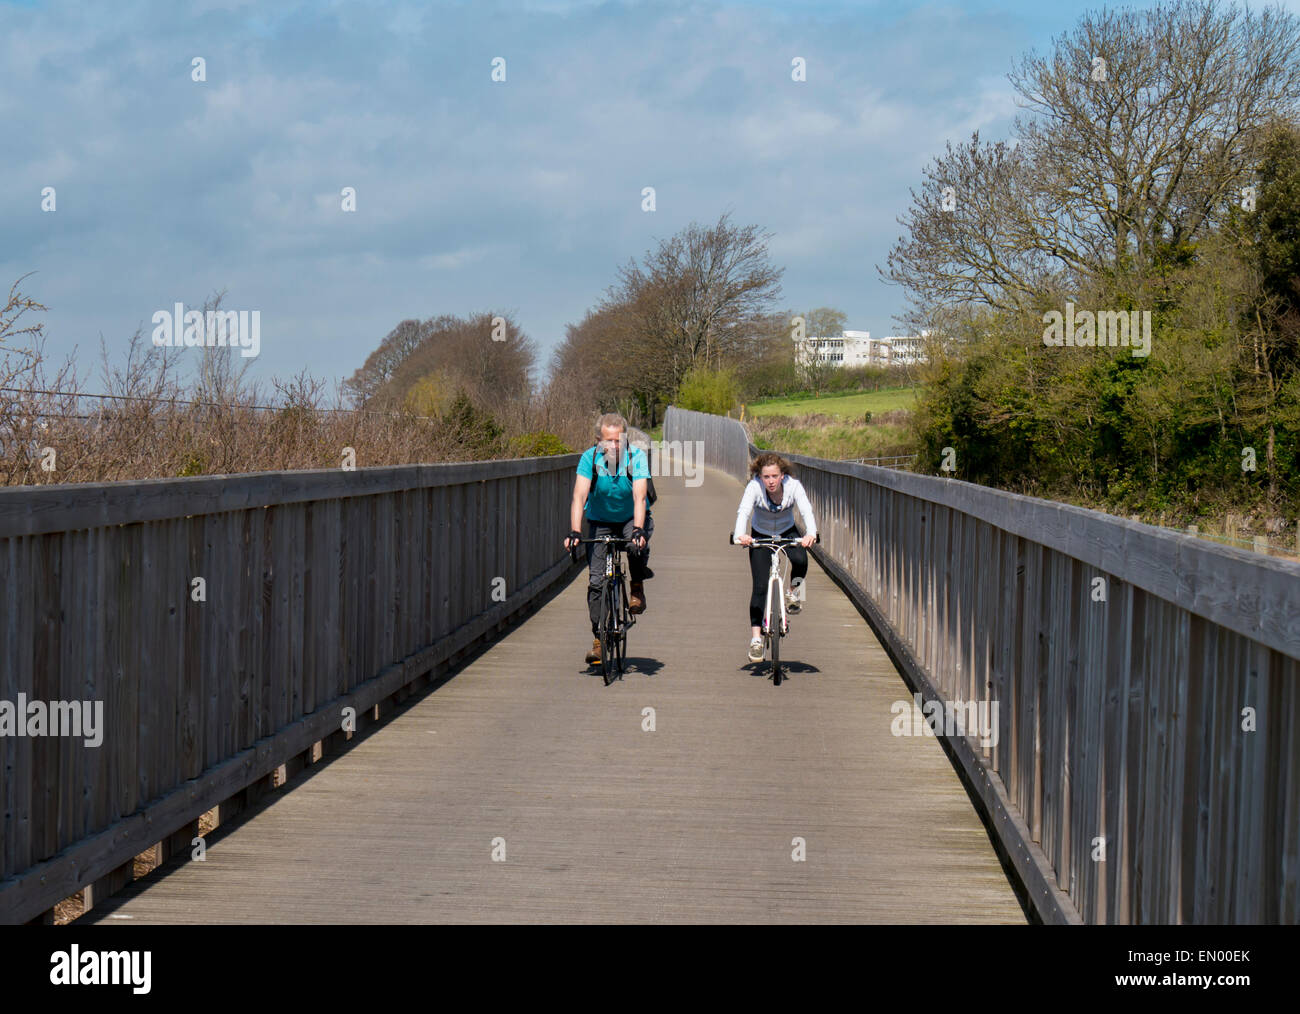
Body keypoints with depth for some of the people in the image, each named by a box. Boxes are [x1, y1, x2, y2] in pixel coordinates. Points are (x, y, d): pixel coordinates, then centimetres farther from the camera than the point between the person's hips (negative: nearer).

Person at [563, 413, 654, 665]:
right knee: (596, 580, -9)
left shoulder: (636, 457, -22)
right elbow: (579, 496, -28)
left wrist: (638, 530, -46)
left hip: (632, 519, -1)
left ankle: (637, 588, -4)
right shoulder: (589, 458, -20)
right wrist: (574, 532, -40)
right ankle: (598, 639, 1)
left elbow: (639, 497, -31)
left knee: (637, 546, -34)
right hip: (600, 521, 1)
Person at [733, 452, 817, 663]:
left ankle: (794, 591, 1)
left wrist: (811, 534, -55)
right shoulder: (754, 487, -27)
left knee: (800, 560, -31)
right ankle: (756, 639, -6)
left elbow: (806, 511, -35)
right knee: (760, 587, -11)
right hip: (761, 535, -1)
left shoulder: (793, 485, -25)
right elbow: (743, 512, -40)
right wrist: (740, 535, -60)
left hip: (788, 532, 1)